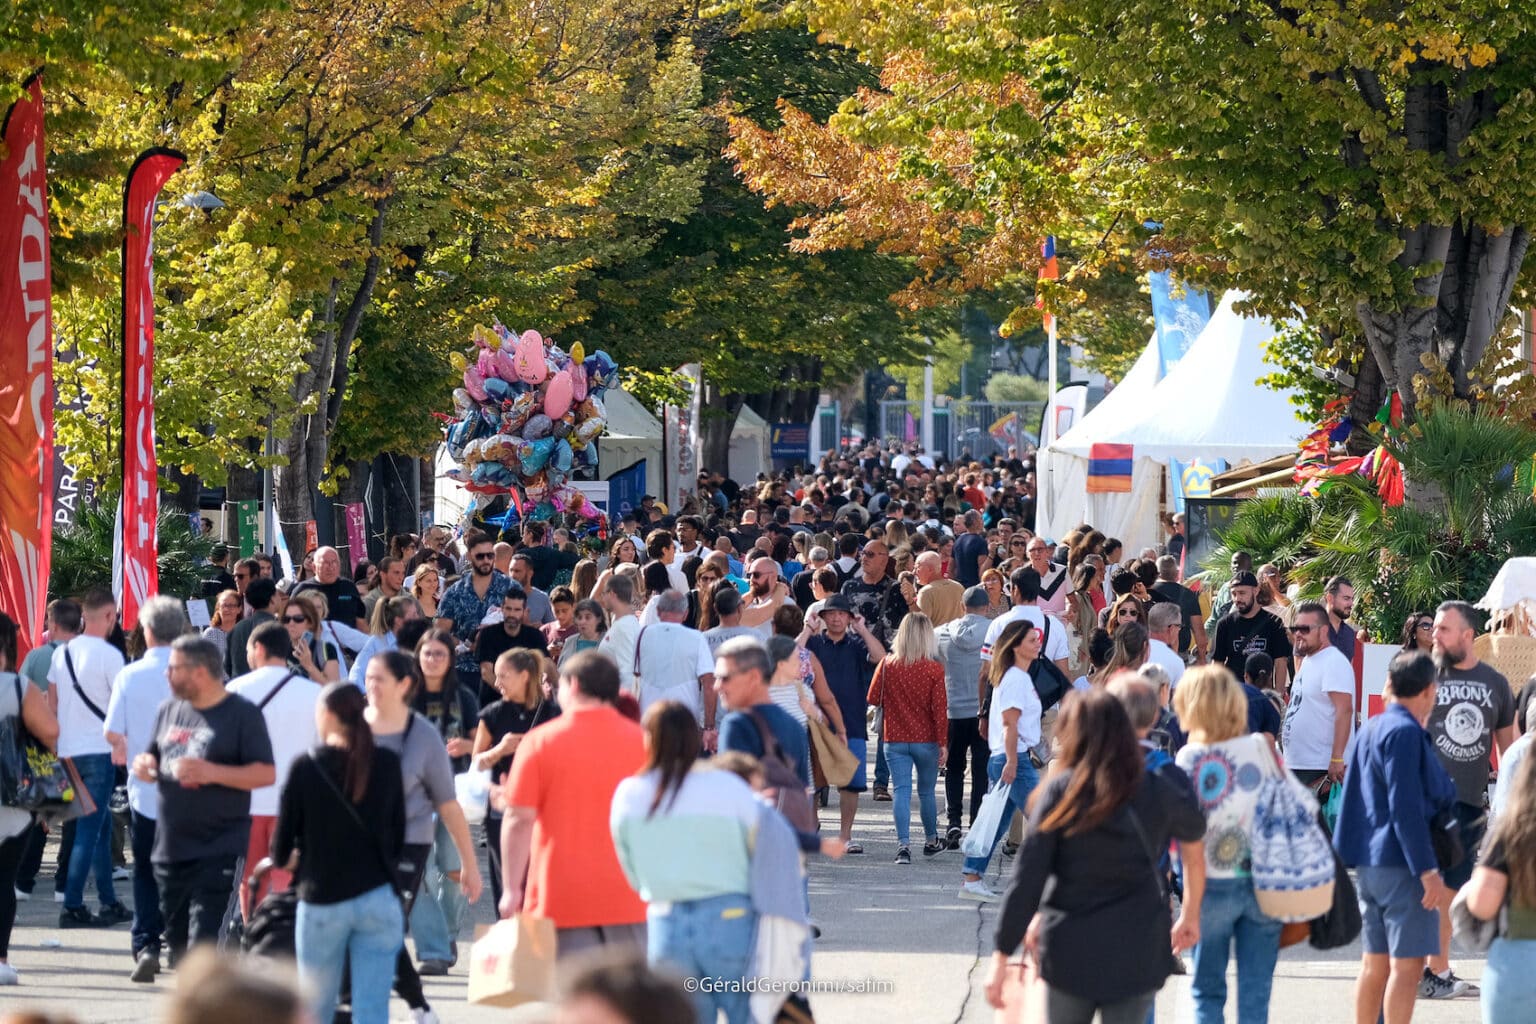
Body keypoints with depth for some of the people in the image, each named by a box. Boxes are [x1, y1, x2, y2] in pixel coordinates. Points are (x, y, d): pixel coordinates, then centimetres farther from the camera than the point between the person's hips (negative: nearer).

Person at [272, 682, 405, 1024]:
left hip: (322, 897, -1)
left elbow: (283, 839, -1)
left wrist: (283, 859, 22)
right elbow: (398, 838, 7)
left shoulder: (306, 766, -7)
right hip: (378, 899, 1)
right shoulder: (387, 764, 0)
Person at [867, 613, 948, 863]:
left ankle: (904, 844, -15)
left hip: (895, 739, 0)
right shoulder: (935, 669, -10)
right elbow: (940, 709, -11)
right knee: (926, 792, 15)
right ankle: (931, 840, 30)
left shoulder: (887, 665, -6)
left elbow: (873, 699, 1)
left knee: (902, 791, -2)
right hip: (926, 740, 0)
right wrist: (943, 743, -6)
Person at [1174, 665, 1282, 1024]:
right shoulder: (1262, 748, -4)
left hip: (1212, 885, -2)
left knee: (1207, 991, 10)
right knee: (1256, 991, 7)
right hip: (1264, 884, 2)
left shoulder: (1188, 759, -9)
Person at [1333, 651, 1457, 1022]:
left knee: (1375, 964, 13)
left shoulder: (1371, 729, 13)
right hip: (1401, 865, -9)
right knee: (1408, 964, -7)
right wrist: (1428, 870, -20)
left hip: (1369, 863, 9)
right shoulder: (1404, 732, -15)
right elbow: (1405, 808, -20)